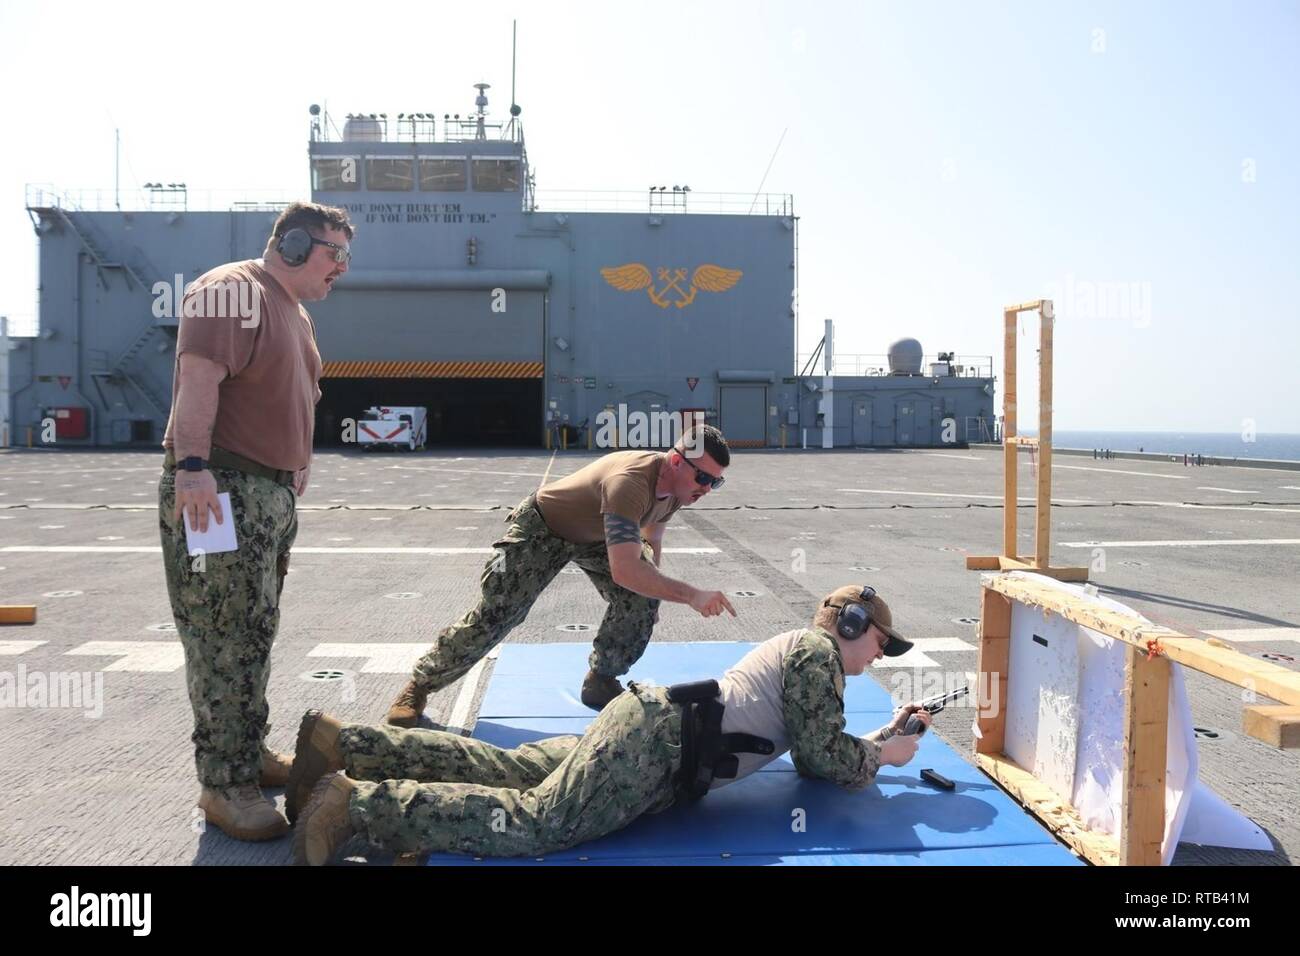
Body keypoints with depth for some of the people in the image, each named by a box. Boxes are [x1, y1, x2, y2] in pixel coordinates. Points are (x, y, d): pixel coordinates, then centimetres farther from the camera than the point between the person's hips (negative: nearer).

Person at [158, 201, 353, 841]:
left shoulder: (296, 313, 21)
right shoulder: (233, 290, -10)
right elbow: (198, 377, -21)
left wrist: (297, 472, 25)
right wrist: (192, 466, -28)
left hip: (272, 492, 10)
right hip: (219, 489, -10)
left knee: (253, 636, 15)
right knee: (224, 638, -7)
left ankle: (249, 753, 26)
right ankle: (226, 786, 0)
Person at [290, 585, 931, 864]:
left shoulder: (796, 647, 30)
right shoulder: (819, 651, 1)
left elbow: (809, 755, 32)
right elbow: (825, 756, -4)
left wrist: (884, 735, 32)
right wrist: (883, 755, 13)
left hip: (649, 728, 9)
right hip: (659, 741, -9)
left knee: (502, 768, 3)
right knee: (534, 822, -22)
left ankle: (342, 743, 0)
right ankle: (358, 801, -27)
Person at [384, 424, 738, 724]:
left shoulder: (677, 485, -15)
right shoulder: (630, 480, -43)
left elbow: (652, 538, 9)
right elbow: (625, 570, -52)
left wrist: (653, 587, 9)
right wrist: (691, 595, -52)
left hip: (596, 534, 7)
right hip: (542, 526, -7)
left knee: (641, 598, -15)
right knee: (494, 613, -11)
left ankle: (601, 681, 5)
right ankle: (420, 685, 9)